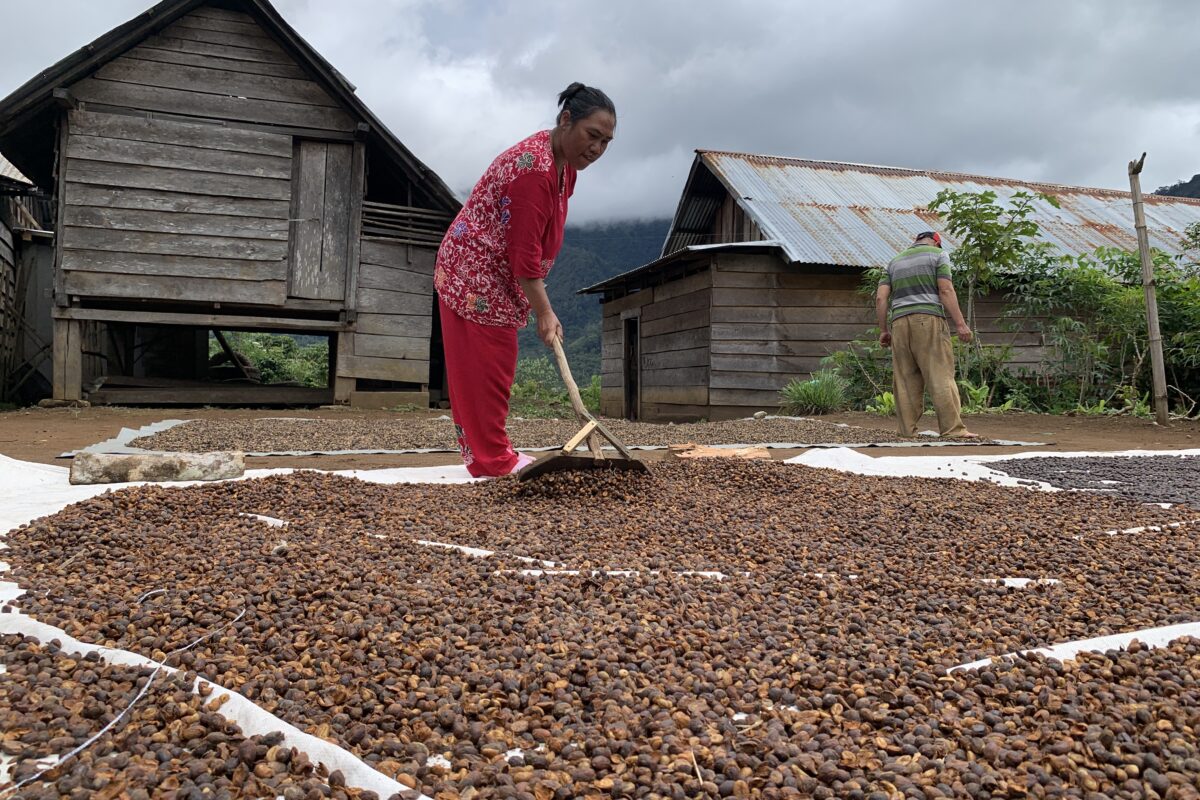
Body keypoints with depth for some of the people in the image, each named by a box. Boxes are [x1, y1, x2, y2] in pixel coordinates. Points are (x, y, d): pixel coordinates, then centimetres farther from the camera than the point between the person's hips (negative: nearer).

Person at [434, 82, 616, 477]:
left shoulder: (563, 159, 5)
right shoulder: (534, 168, -26)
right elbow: (525, 251, -27)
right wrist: (544, 312, -25)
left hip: (497, 278, 10)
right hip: (475, 274, -10)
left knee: (492, 368, 12)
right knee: (486, 366, -6)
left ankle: (484, 453, 19)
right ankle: (493, 459, 1)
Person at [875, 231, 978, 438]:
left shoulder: (895, 262, 22)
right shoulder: (938, 254, 9)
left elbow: (881, 298, 11)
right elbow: (946, 290, -4)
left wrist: (883, 330, 14)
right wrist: (960, 324, -6)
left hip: (899, 322, 4)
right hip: (928, 320, -4)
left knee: (905, 380, 4)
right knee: (941, 376, -6)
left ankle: (908, 432, 2)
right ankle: (953, 429, -10)